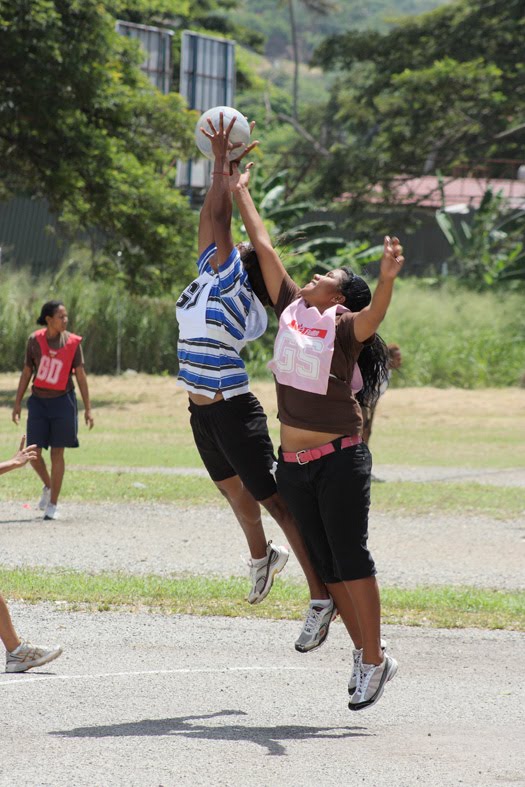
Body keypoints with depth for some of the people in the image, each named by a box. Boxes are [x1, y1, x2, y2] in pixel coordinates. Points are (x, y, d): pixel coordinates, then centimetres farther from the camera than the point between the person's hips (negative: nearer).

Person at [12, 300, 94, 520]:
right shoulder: (35, 340, -2)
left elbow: (81, 376, -2)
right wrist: (18, 403, 5)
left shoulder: (73, 342, -5)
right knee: (34, 453, -1)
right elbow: (26, 372, 5)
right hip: (38, 401, 2)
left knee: (57, 452, -1)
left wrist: (88, 409, -3)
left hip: (62, 401, -2)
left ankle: (53, 504, 6)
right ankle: (48, 486, 29)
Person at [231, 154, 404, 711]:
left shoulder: (345, 326, -8)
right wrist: (241, 193, 21)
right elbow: (263, 248, 15)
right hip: (293, 462, 7)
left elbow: (375, 313, -30)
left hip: (339, 459, -6)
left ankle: (374, 659, 0)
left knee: (350, 558, -6)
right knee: (326, 564, 10)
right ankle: (363, 650, 20)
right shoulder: (291, 310, 9)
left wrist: (386, 281, -51)